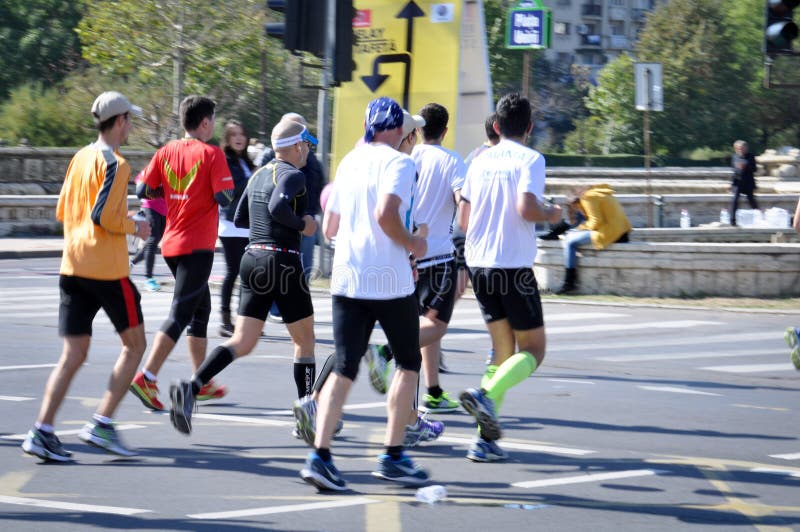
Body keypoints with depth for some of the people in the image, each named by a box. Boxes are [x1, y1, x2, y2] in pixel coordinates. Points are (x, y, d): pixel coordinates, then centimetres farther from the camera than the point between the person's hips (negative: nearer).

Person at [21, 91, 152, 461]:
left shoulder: (80, 159, 13)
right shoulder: (114, 163, -11)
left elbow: (62, 211, 18)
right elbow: (103, 216, -20)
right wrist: (134, 227, -4)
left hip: (72, 266, 7)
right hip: (107, 270, -7)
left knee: (73, 355, 6)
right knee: (134, 343, 8)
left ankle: (42, 432, -5)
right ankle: (102, 424, 0)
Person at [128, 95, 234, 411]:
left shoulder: (166, 152, 6)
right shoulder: (211, 154, -10)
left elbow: (142, 190, 3)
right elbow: (225, 198, -18)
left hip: (171, 243, 7)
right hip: (198, 245, -7)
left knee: (201, 307, 20)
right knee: (180, 314, -8)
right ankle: (146, 378, -18)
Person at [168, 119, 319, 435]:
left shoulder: (258, 175, 14)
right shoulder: (293, 176, -10)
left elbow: (240, 220, 21)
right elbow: (278, 207, -29)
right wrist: (302, 224, -13)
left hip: (252, 260, 7)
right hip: (283, 263, -7)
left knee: (242, 342, 0)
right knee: (305, 341, 11)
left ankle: (191, 387, -21)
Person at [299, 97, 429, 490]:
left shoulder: (348, 162, 13)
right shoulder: (398, 162, -7)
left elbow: (329, 228, 17)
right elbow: (386, 214, -22)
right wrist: (412, 244, -8)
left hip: (346, 278, 6)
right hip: (390, 281, -5)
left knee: (344, 368, 4)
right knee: (408, 362, 11)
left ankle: (319, 455, -10)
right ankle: (392, 455, 7)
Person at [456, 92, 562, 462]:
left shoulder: (481, 162, 9)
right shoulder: (530, 160, -7)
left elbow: (463, 220, 10)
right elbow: (526, 208, -21)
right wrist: (551, 215, -1)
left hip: (478, 264, 6)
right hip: (514, 266, -6)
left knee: (503, 349, 14)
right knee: (533, 350, 6)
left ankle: (486, 438, 2)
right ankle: (486, 394, -22)